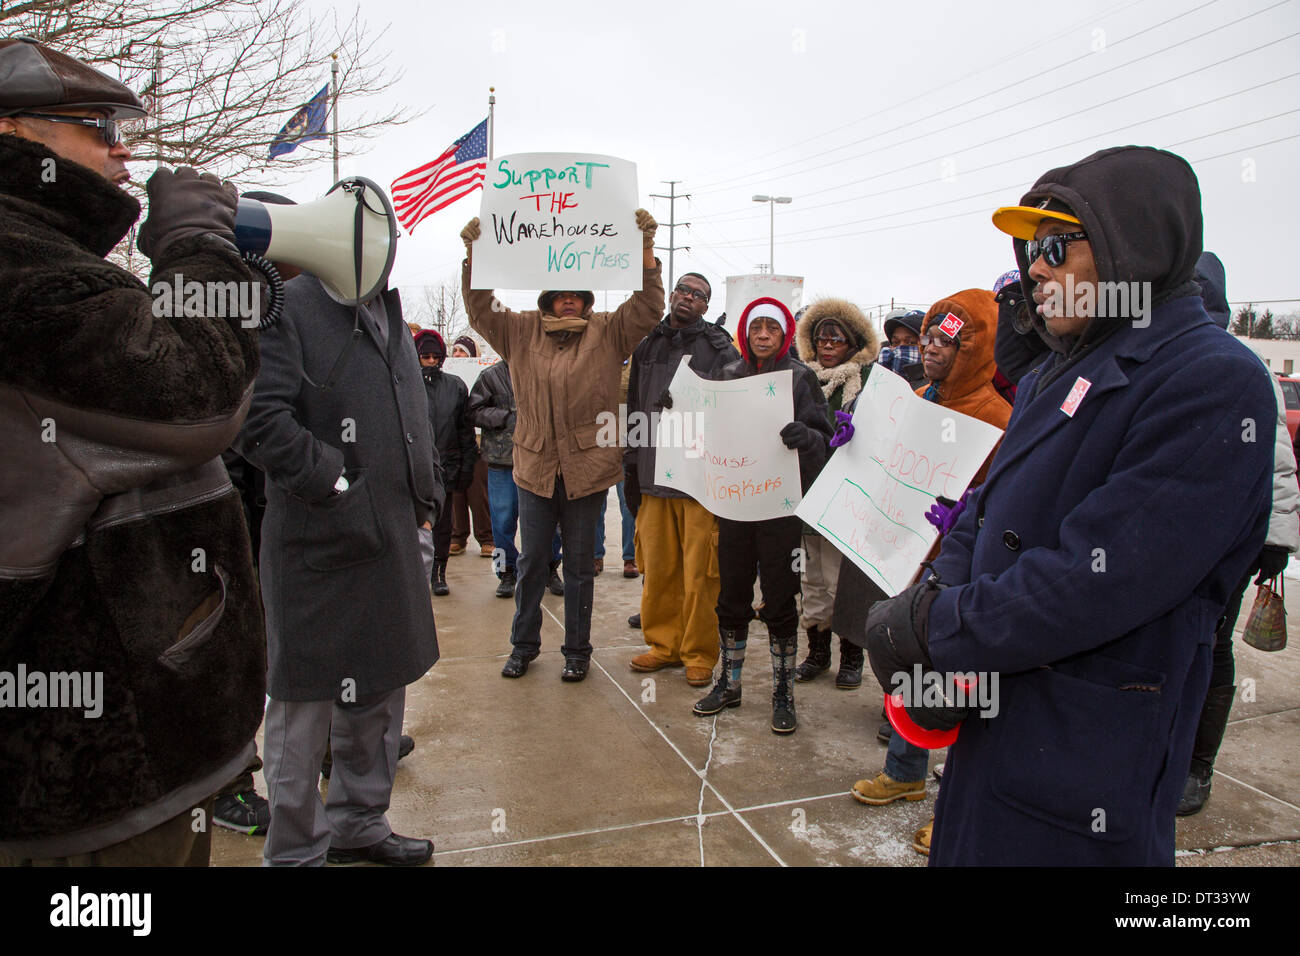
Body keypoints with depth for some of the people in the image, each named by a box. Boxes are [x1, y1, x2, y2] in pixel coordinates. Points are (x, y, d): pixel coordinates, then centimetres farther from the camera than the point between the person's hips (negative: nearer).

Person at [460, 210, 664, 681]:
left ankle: (577, 650, 23)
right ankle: (523, 644, 28)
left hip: (586, 468, -2)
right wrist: (473, 255, -7)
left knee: (579, 566, 9)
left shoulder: (608, 332, 1)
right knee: (530, 561, 12)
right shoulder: (522, 332, 7)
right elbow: (481, 308, 5)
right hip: (535, 466, 2)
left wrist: (645, 249, -19)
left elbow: (647, 305, -8)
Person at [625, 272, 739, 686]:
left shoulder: (721, 349, 1)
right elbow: (634, 411, 18)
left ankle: (699, 653, 13)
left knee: (701, 571, -1)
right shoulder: (647, 346, 14)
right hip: (654, 478, 4)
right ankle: (664, 644, 23)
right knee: (658, 567, 8)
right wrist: (631, 468, 14)